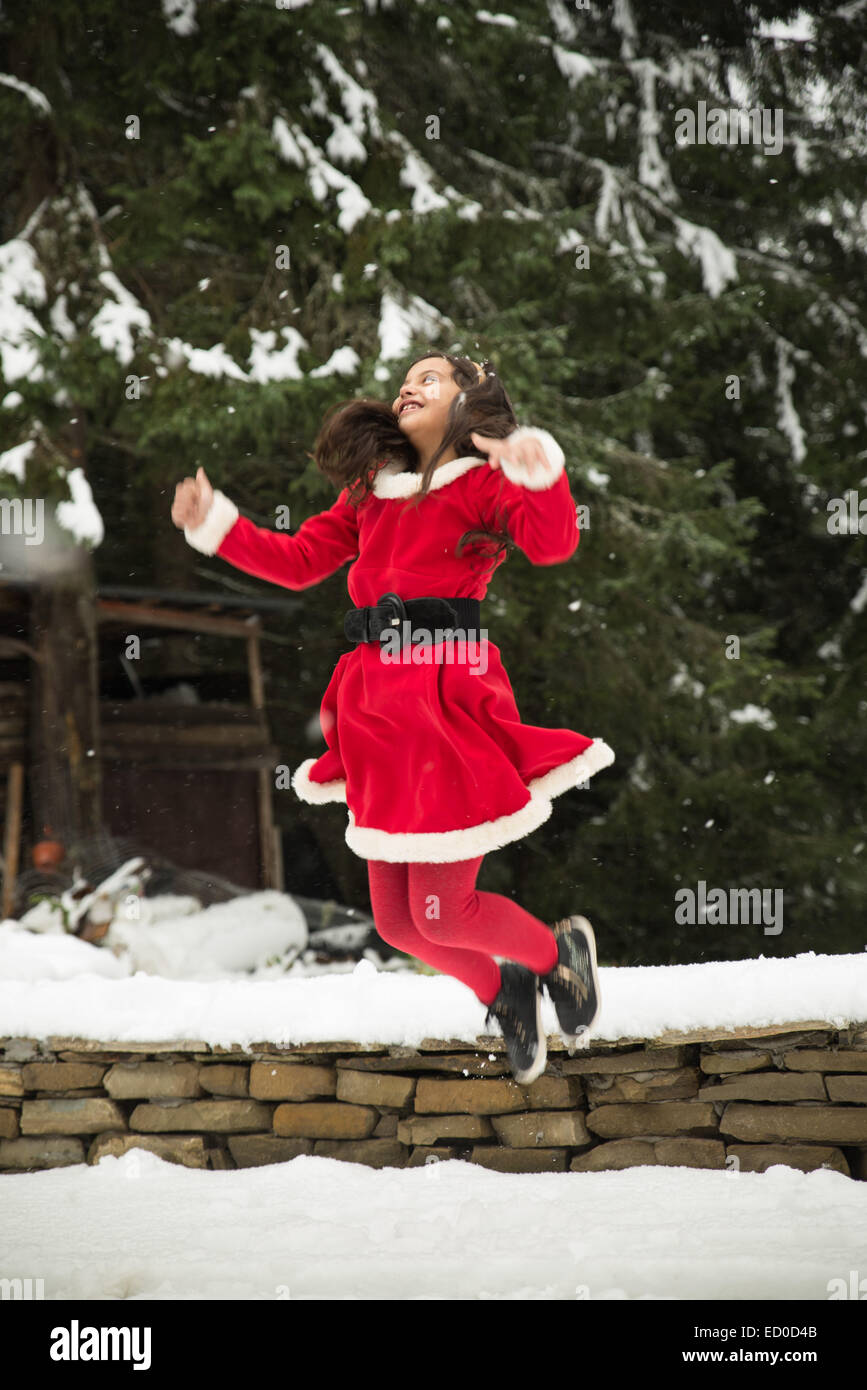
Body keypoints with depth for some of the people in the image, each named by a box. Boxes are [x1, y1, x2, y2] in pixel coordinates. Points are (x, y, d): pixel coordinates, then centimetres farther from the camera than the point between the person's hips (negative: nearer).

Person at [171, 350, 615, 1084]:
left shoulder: (484, 483, 1)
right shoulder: (369, 494, 18)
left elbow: (553, 544, -16)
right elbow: (298, 561, 20)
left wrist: (541, 473, -33)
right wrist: (216, 525, 9)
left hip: (451, 702, -6)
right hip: (379, 707, 6)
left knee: (441, 913, -8)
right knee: (397, 922, 7)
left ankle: (560, 950, 20)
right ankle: (505, 995, 32)